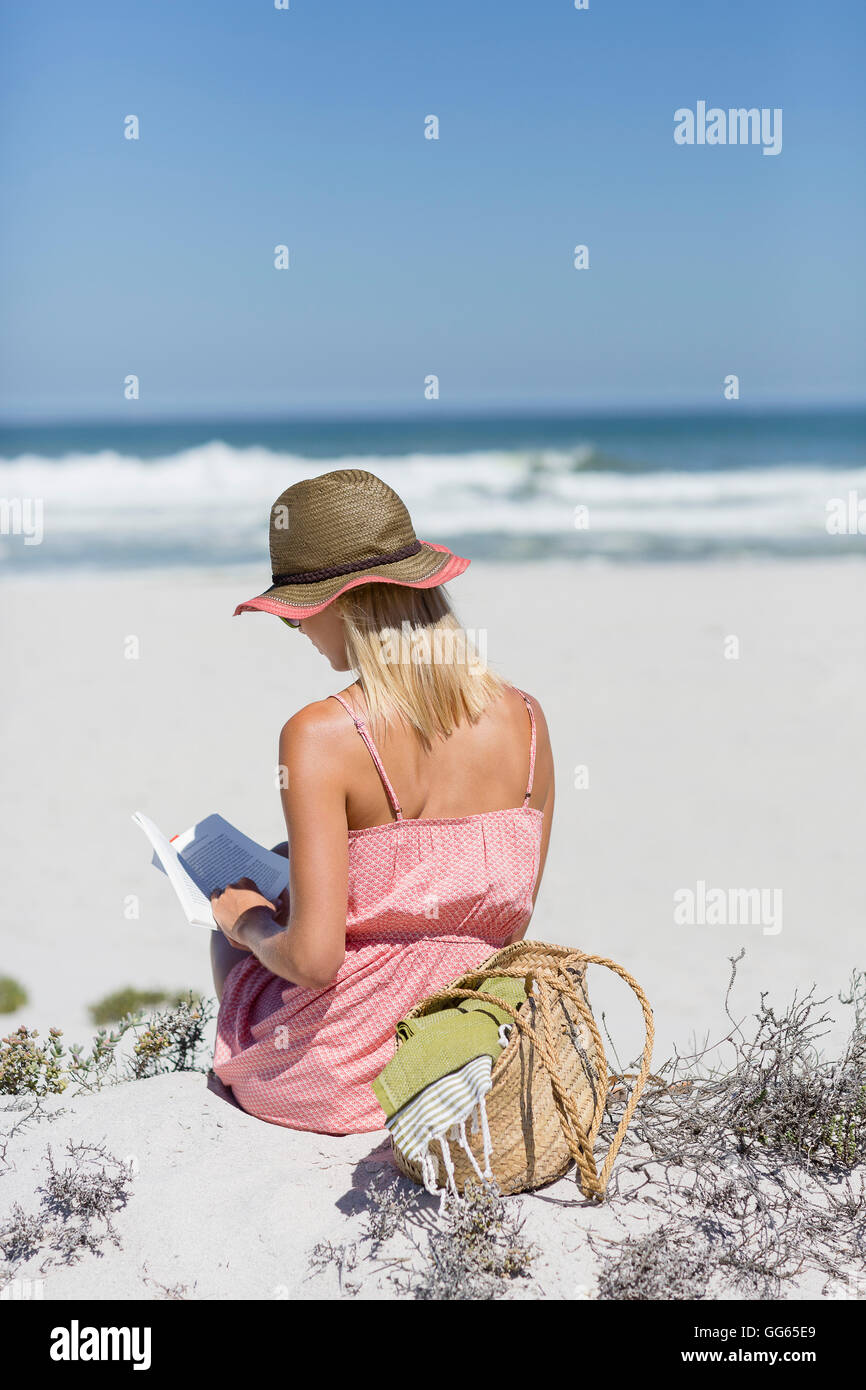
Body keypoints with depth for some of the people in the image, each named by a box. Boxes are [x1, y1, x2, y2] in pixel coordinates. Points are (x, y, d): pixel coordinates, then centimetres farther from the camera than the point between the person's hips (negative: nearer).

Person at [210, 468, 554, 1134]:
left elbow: (312, 958, -25)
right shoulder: (524, 718, -7)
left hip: (335, 1075, -4)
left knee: (236, 924, 31)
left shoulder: (321, 736, -23)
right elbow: (510, 920, 2)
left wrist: (249, 922, -3)